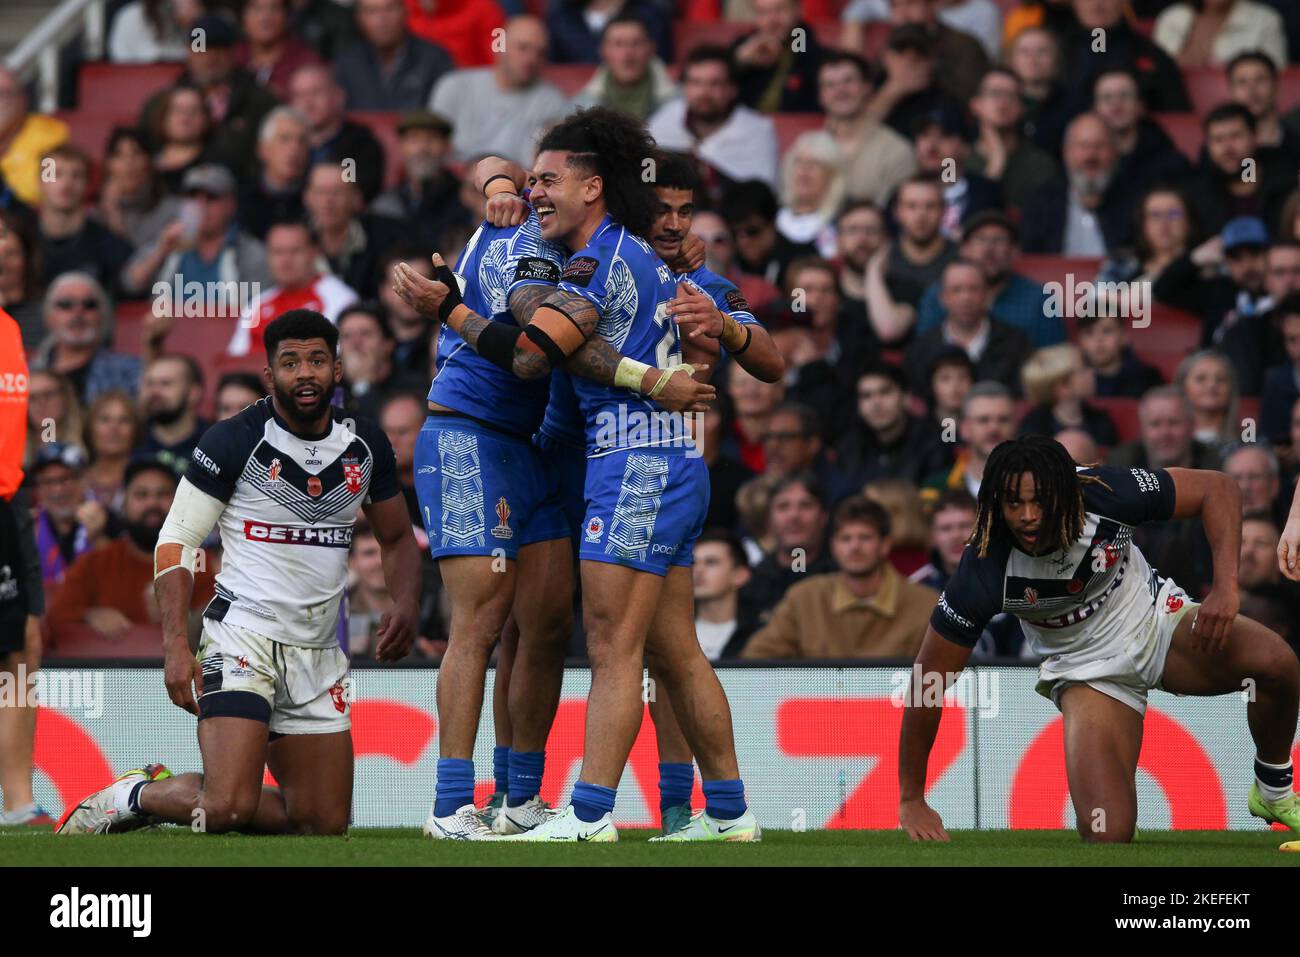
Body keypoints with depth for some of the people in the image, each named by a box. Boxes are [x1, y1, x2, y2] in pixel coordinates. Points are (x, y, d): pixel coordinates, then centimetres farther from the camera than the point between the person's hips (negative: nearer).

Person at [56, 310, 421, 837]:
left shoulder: (365, 445, 7)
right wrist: (176, 646, -17)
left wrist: (405, 606, -1)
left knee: (325, 823, 4)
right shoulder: (235, 441, -8)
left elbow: (397, 539, 20)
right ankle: (132, 797, 8)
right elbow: (176, 542, -6)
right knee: (230, 807, -23)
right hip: (243, 635, -6)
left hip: (318, 652, 6)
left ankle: (164, 793, 22)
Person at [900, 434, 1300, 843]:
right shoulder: (981, 575, -29)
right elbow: (928, 679, -19)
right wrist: (911, 800, -13)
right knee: (1106, 835, -21)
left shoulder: (1104, 495, -27)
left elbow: (1218, 488, -14)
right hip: (1089, 669, -2)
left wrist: (1225, 588, -29)